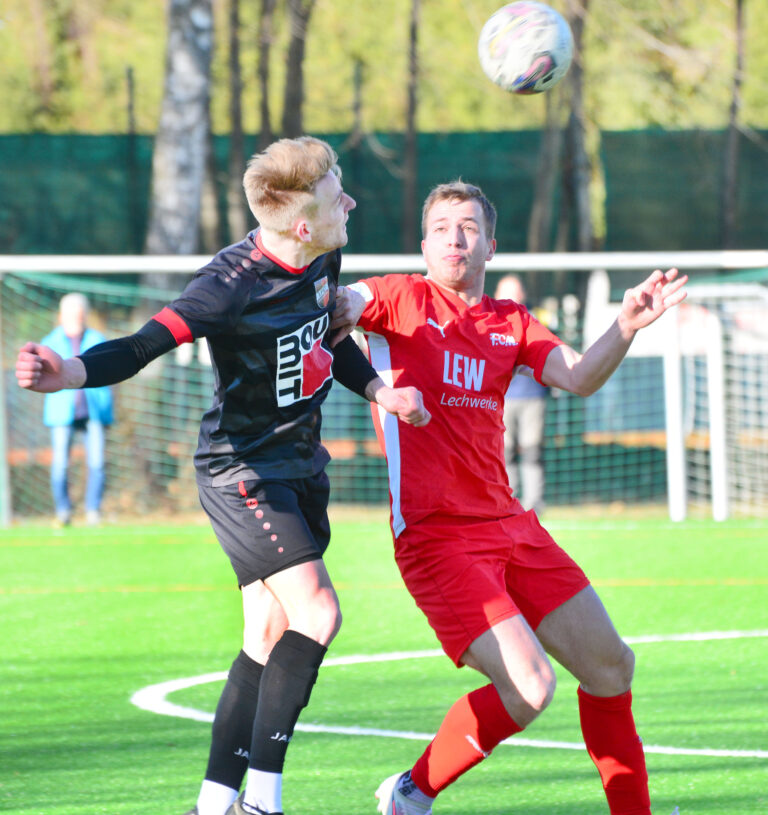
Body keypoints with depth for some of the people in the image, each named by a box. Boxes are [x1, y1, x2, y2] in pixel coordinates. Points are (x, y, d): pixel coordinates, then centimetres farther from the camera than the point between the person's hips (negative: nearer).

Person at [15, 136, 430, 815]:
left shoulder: (322, 261, 1)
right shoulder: (233, 283, -25)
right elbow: (143, 347, -31)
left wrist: (379, 390, 6)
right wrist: (69, 373, -48)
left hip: (300, 466, 8)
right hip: (243, 471, -8)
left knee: (271, 639, 8)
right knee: (317, 613, -19)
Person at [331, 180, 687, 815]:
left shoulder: (511, 323, 14)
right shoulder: (404, 298, -1)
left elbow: (580, 377, 2)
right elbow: (342, 305, -18)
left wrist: (626, 327, -15)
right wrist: (342, 309, -40)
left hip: (510, 525, 7)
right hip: (437, 536, -7)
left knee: (611, 666, 9)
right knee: (529, 686, -19)